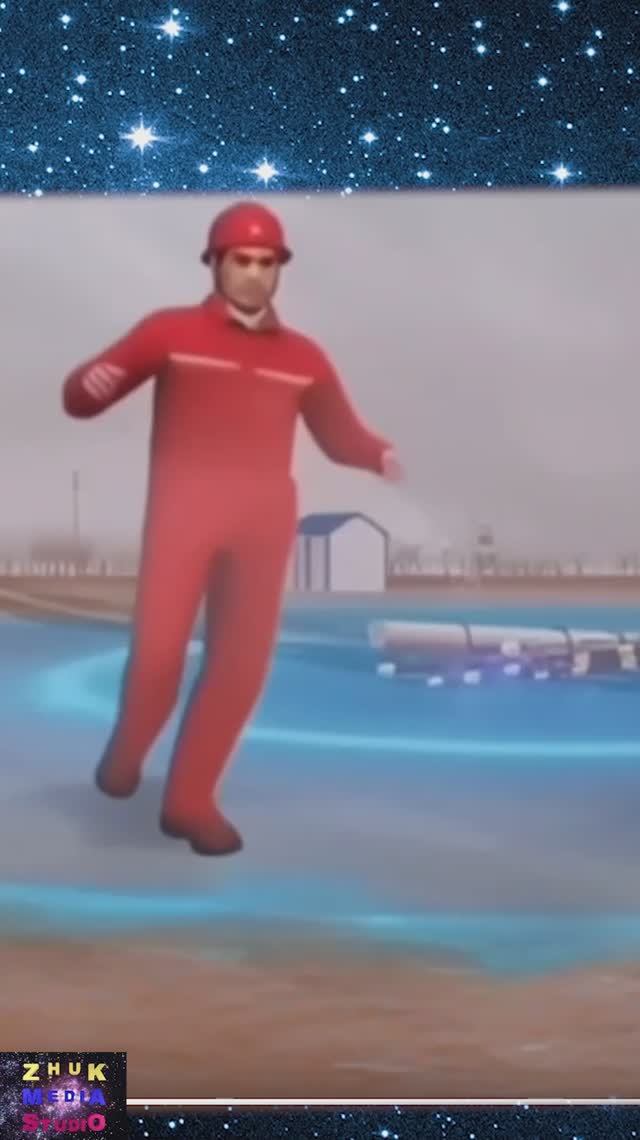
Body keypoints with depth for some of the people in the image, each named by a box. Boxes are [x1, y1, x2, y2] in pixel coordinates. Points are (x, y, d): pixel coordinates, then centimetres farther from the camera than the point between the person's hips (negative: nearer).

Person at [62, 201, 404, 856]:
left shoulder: (303, 358, 11)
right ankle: (127, 749, 22)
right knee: (157, 650, -11)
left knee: (241, 666, 3)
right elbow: (82, 397, 0)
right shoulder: (171, 332, 2)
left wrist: (379, 455, -5)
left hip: (261, 521, 3)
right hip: (182, 509, -3)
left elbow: (339, 434, 17)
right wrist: (88, 386, -25)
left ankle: (191, 799, 18)